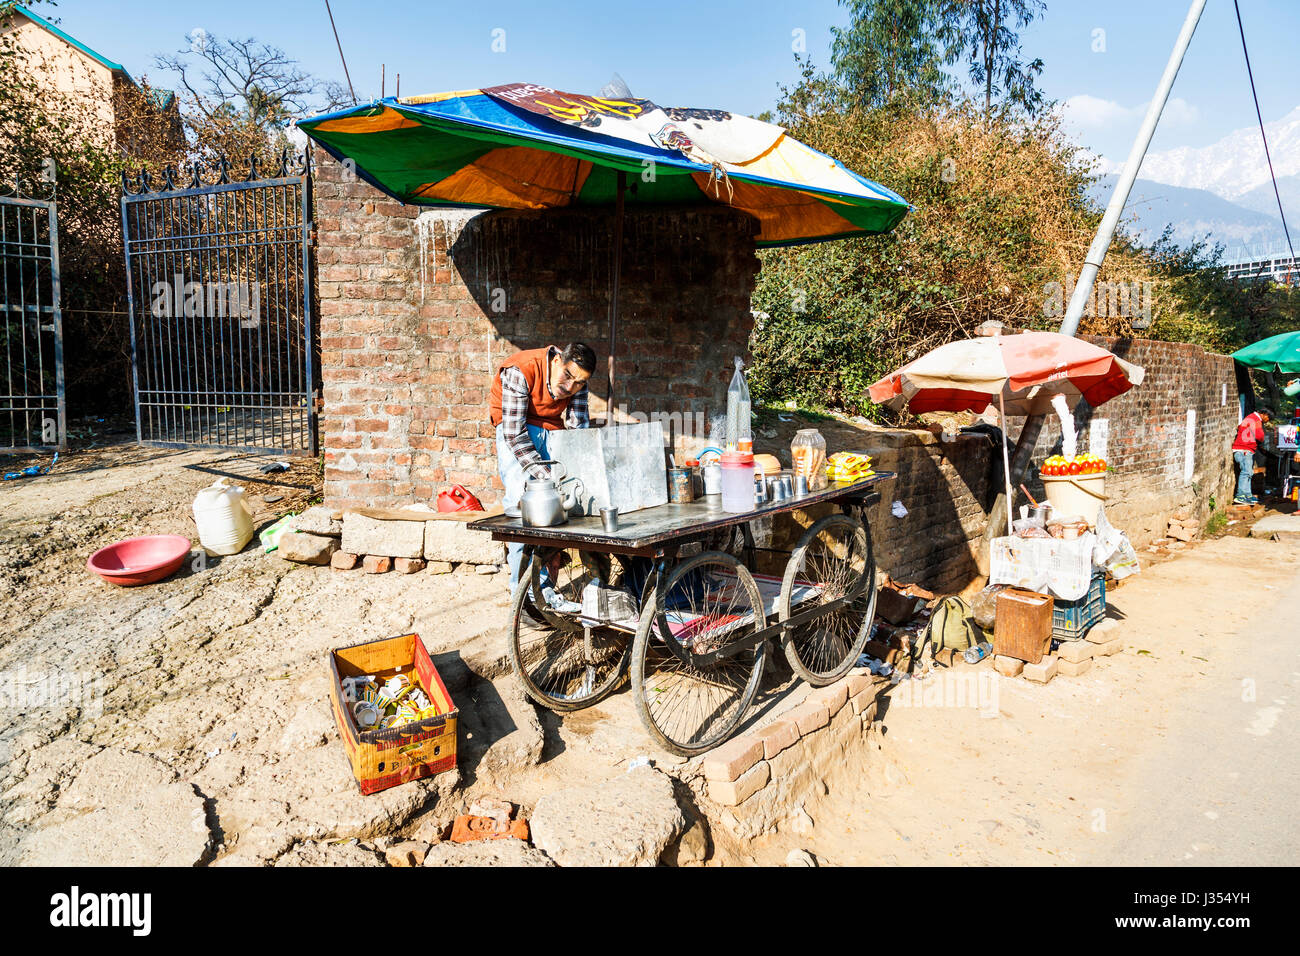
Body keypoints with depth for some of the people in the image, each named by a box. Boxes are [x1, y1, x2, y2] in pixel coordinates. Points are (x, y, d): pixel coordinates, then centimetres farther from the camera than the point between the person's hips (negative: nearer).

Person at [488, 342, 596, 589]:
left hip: (552, 429, 5)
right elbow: (514, 434, -29)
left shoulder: (578, 379, -12)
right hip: (515, 431, -5)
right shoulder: (520, 372, -29)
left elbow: (579, 429, -10)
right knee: (522, 500, -21)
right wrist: (547, 476, -36)